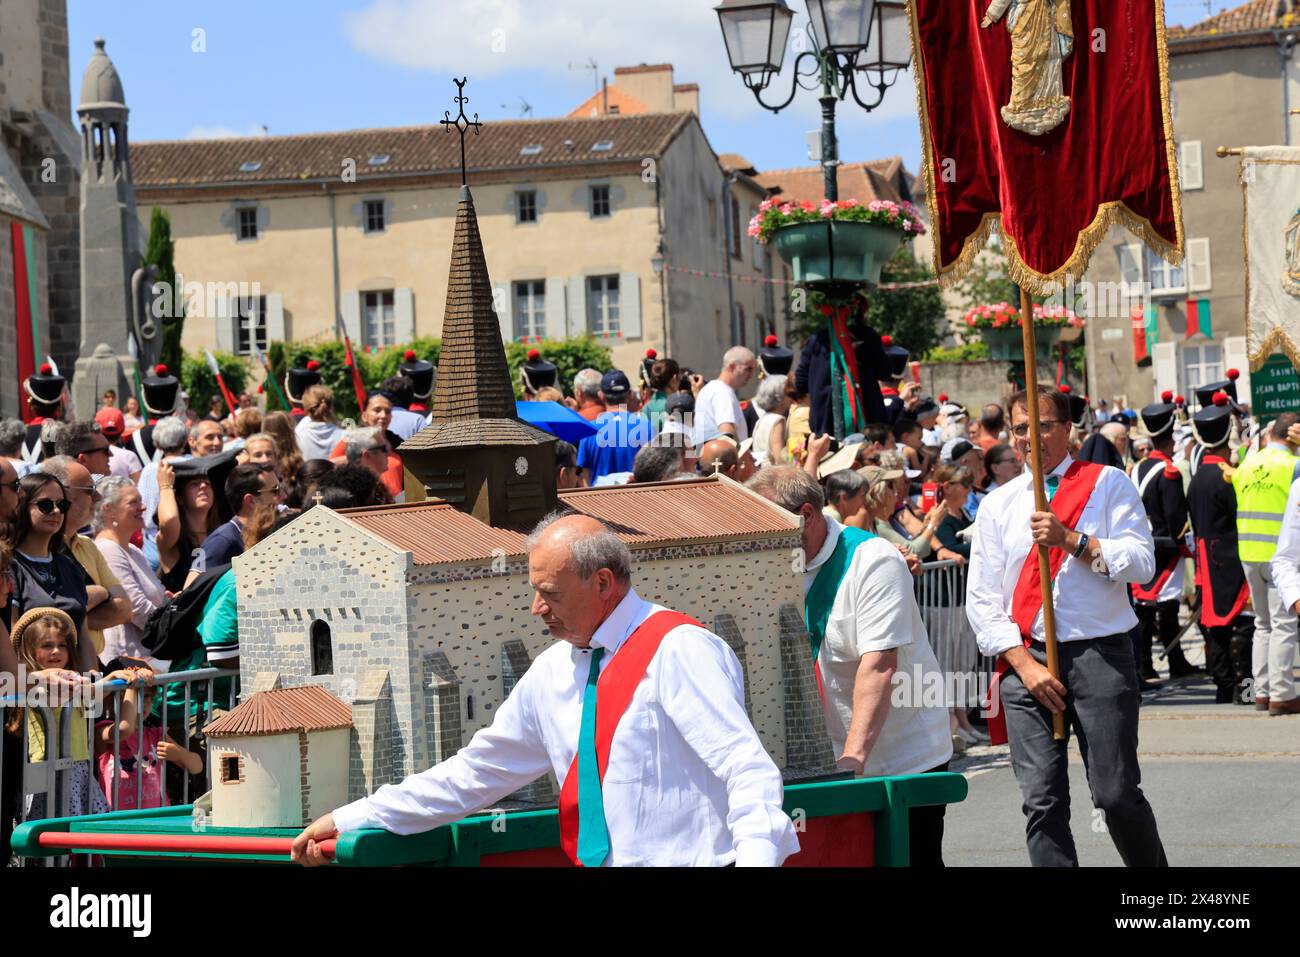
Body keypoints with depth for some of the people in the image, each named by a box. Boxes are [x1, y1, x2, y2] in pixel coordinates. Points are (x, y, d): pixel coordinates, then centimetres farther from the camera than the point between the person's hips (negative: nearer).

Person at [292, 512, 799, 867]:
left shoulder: (678, 650, -8)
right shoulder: (552, 671, 13)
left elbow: (749, 770, -16)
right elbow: (473, 773, 20)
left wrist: (756, 856, -33)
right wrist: (348, 821, 18)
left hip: (689, 860, -6)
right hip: (599, 861, 6)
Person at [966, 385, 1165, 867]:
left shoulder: (1108, 484, 6)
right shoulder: (997, 505, 12)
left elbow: (1142, 562, -5)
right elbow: (982, 600, 7)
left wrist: (1072, 540, -15)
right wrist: (1025, 665, -5)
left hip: (1100, 654, -2)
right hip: (1026, 658, 2)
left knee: (1117, 794, -2)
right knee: (1042, 800, -6)